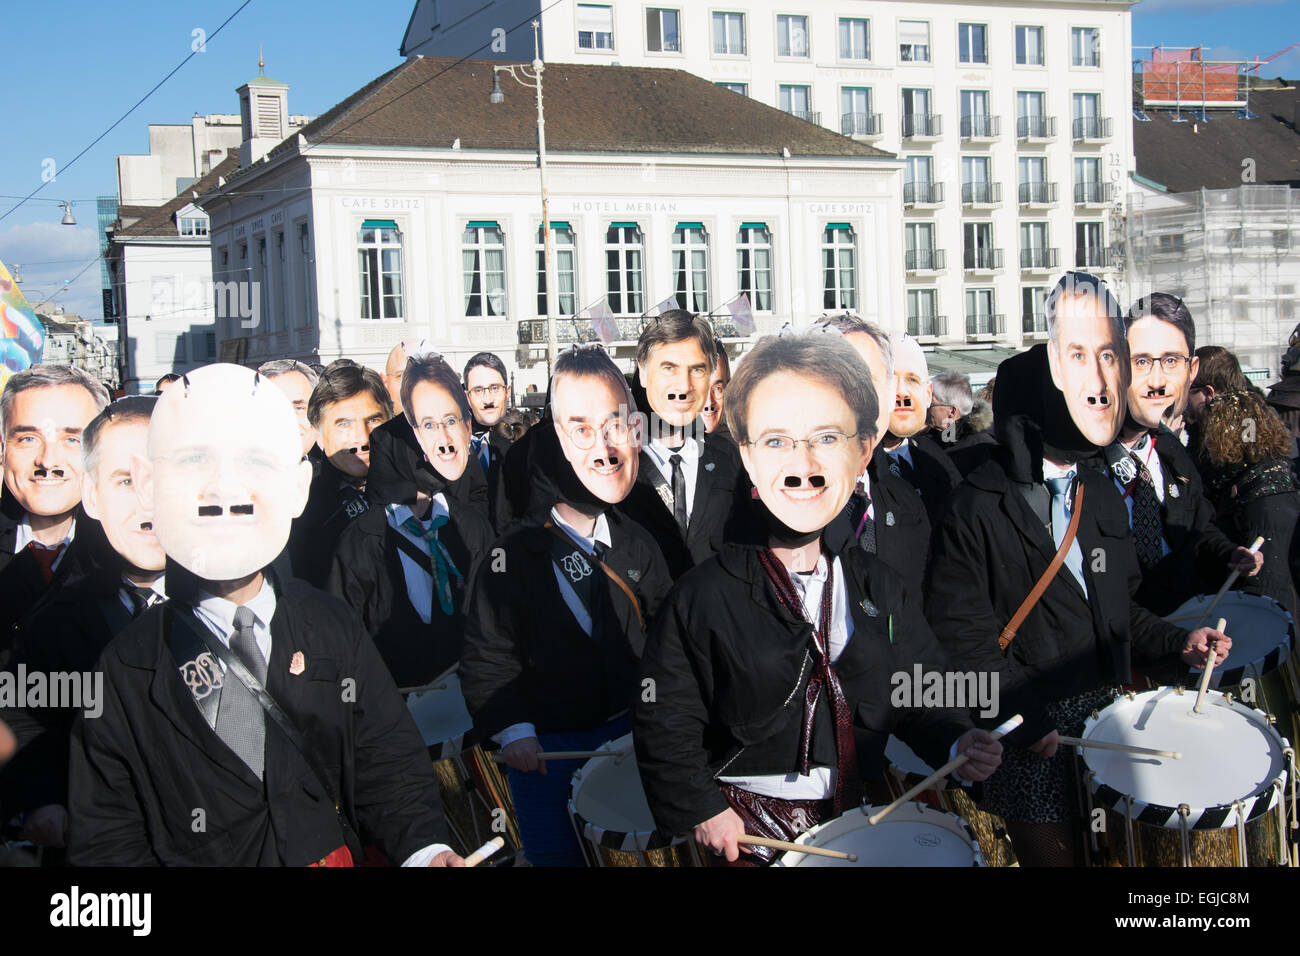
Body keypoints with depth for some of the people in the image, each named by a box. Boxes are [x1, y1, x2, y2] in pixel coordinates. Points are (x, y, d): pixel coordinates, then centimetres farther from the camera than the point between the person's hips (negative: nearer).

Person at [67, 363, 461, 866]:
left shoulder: (335, 628, 3)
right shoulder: (121, 670, -5)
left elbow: (388, 762, 5)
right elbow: (106, 842, -2)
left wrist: (423, 848, -12)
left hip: (338, 856, 2)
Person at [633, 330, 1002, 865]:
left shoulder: (881, 589, 3)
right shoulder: (706, 595, -10)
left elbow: (919, 693, 11)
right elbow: (665, 717, -5)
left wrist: (955, 744, -7)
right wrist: (701, 809, -9)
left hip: (857, 812, 4)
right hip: (746, 824, -4)